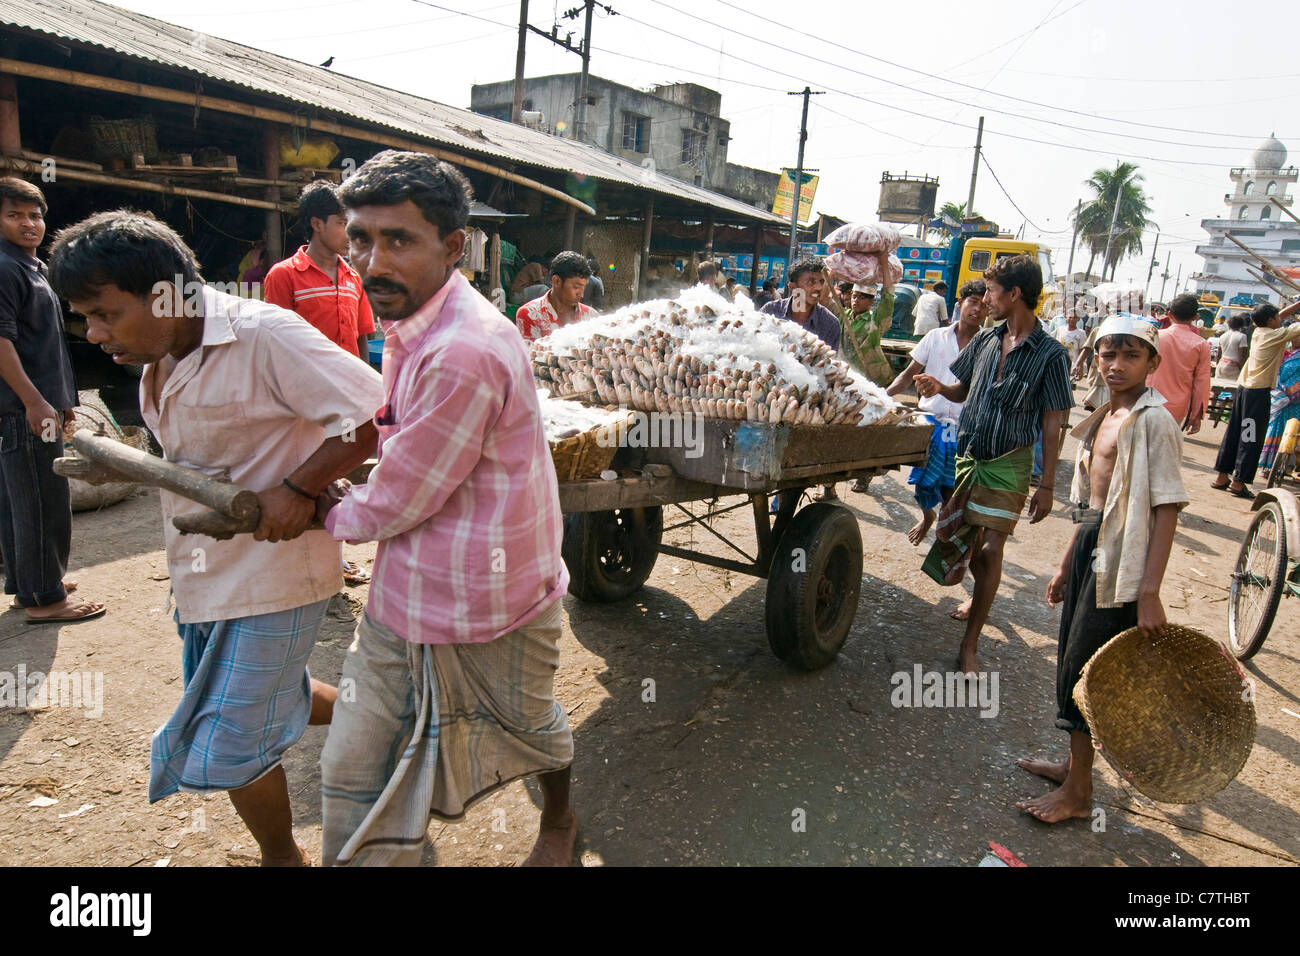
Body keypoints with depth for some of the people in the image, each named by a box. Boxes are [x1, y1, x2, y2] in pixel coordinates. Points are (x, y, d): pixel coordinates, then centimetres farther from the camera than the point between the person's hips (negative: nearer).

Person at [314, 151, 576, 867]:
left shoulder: (463, 355, -30)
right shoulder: (411, 328, 2)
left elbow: (392, 506, -22)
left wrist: (323, 512, -2)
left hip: (491, 605, -7)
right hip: (403, 597, 7)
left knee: (528, 728, 22)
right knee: (354, 771, 11)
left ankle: (559, 821, 53)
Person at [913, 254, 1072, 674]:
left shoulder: (1050, 353, -10)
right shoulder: (985, 340, 5)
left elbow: (1052, 425, -8)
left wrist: (1046, 486, -9)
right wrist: (940, 388, -6)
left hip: (1008, 465, -5)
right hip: (968, 454, 5)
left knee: (990, 550, -5)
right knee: (963, 539, 14)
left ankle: (969, 644, 5)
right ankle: (982, 596, 45)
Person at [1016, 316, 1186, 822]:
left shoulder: (1154, 421, -14)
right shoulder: (1101, 419, 12)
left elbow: (1166, 509, -19)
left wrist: (1150, 592, -24)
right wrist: (1066, 566, 20)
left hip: (1121, 561, -8)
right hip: (1090, 548, 8)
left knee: (1083, 668, -2)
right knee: (1071, 659, 16)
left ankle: (1078, 794, 13)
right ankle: (1074, 763, 34)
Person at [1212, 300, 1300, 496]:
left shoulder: (1258, 332, 9)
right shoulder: (1277, 335, -10)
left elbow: (1283, 314, 25)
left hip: (1244, 387, 8)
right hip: (1259, 391, -8)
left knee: (1234, 433, 11)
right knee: (1252, 438, -2)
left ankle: (1221, 477, 16)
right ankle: (1238, 481, -1)